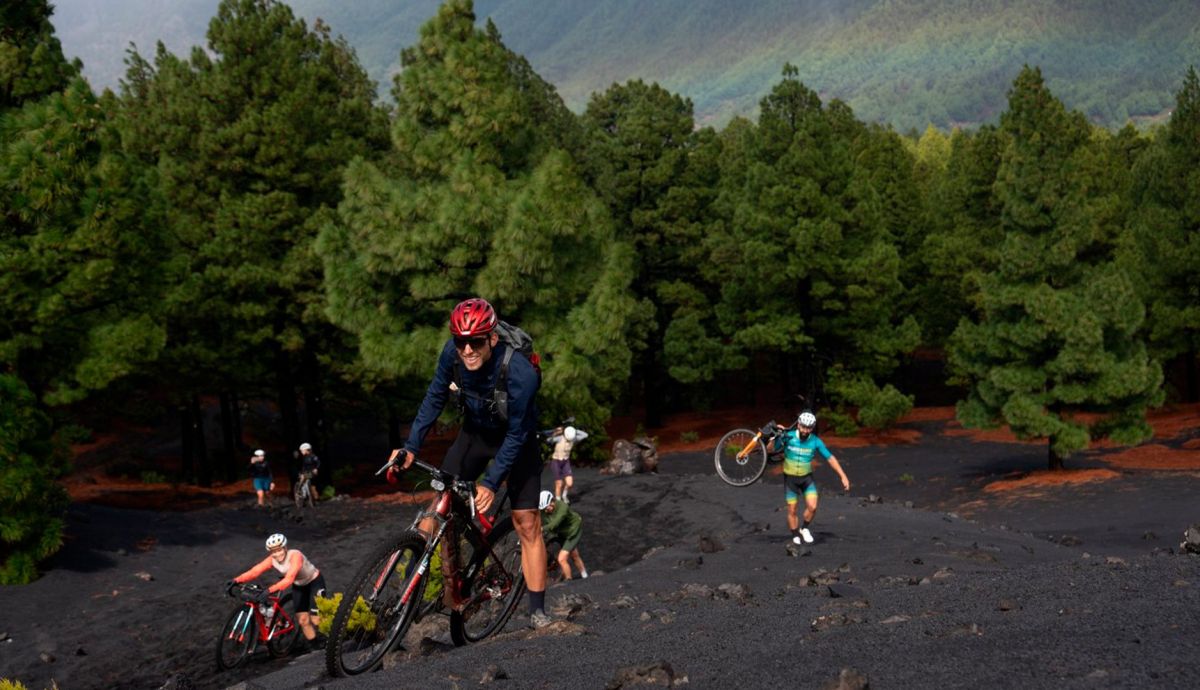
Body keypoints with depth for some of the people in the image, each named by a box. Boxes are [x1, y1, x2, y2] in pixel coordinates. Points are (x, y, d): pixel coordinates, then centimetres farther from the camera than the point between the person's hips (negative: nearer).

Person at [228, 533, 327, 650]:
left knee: (316, 619, -10)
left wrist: (270, 590, -60)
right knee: (302, 620, 1)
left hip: (315, 582, -6)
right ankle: (315, 645, 18)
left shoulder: (295, 556, -36)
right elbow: (255, 571, -29)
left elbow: (289, 579, -49)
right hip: (299, 586, 6)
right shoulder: (272, 560, -18)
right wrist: (237, 580, -43)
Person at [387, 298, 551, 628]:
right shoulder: (453, 353, -24)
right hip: (475, 433, 4)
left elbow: (516, 434, -27)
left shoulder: (520, 372, -36)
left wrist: (491, 483, -29)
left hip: (516, 440, -4)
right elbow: (435, 398, -8)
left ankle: (537, 610, 5)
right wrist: (411, 447, -15)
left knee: (526, 524, -6)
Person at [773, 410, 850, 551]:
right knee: (792, 510, 2)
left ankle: (804, 528, 11)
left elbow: (830, 458, -5)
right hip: (790, 478, -1)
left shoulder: (815, 441, -12)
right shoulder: (788, 437, -17)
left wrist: (843, 476, -9)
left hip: (807, 478, 1)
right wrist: (776, 438, -35)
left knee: (812, 507, -16)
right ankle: (796, 538, 19)